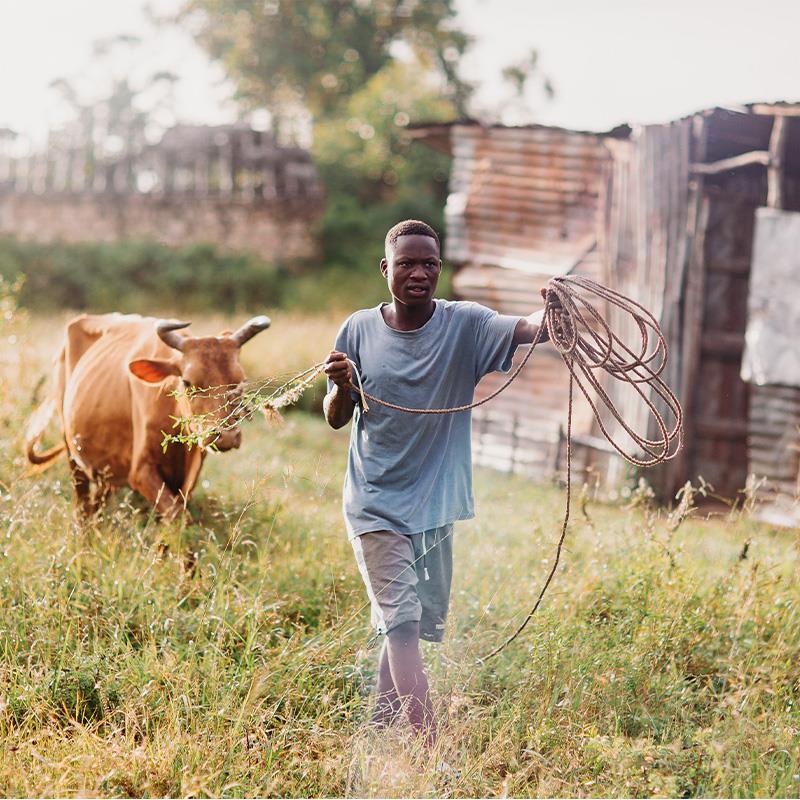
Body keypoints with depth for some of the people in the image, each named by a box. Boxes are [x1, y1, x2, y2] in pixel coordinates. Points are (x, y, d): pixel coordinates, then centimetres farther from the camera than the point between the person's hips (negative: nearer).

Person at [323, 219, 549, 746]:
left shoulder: (464, 325, -6)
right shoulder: (360, 330, -3)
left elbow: (524, 329, -27)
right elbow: (336, 419, 4)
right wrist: (341, 386, -18)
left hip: (436, 505, 2)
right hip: (376, 505, -2)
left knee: (424, 625, 14)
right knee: (402, 622, -12)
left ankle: (379, 728, 35)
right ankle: (433, 752, -16)